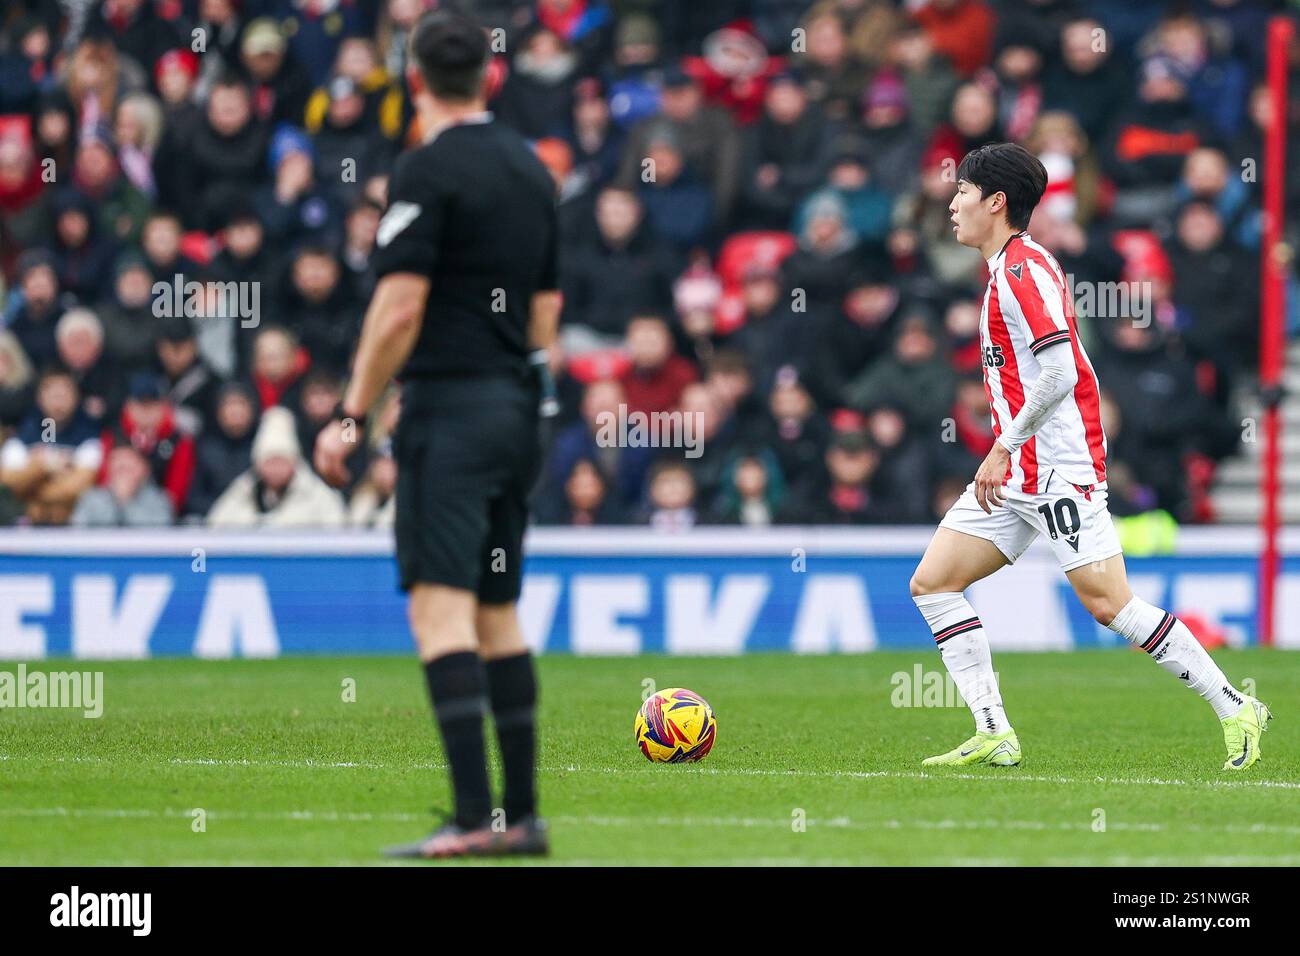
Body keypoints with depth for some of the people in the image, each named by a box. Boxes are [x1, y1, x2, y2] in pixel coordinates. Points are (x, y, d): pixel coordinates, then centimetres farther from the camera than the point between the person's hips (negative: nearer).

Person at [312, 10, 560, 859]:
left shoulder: (428, 169, -10)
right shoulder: (530, 168, 13)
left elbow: (401, 308, -15)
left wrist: (352, 416, -11)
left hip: (449, 406, -8)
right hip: (518, 407, 8)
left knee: (440, 604, -12)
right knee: (498, 610, 14)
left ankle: (473, 819, -21)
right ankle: (522, 815, 14)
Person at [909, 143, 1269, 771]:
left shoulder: (1022, 267, -13)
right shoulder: (1012, 268, 18)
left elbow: (1059, 373, -23)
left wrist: (1003, 448, -19)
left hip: (1058, 471, -11)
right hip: (1017, 476, 11)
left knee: (1108, 603, -12)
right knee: (932, 583, 3)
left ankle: (1234, 709, -3)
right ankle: (993, 734, -1)